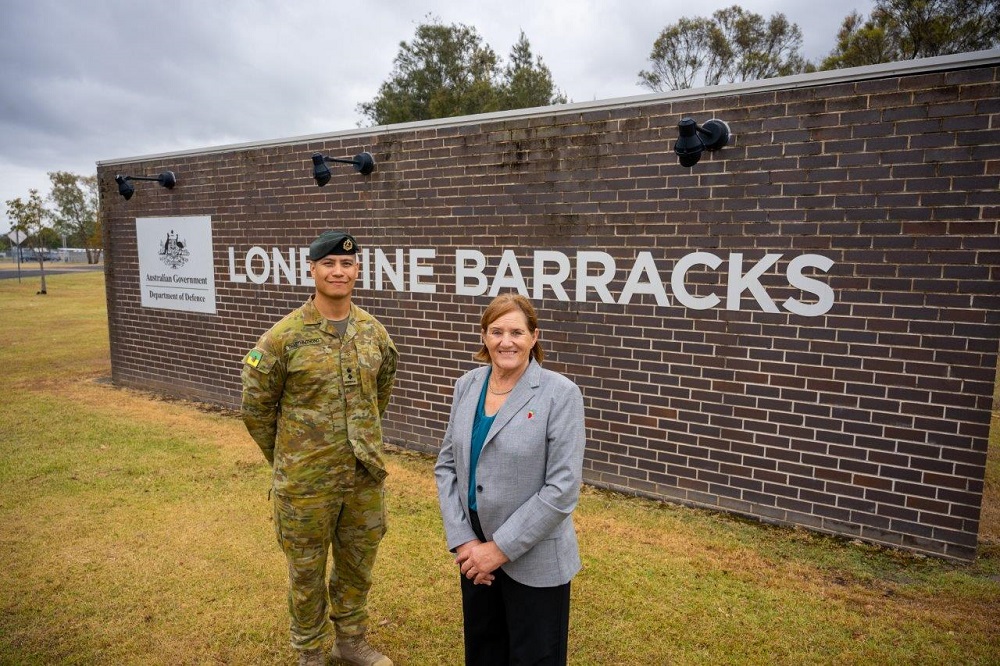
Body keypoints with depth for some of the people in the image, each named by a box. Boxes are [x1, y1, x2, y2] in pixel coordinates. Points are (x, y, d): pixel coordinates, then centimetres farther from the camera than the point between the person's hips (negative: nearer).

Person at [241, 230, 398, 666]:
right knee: (307, 571, 15)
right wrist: (285, 461, 4)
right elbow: (255, 406, -4)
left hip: (366, 475, 4)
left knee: (358, 565, 20)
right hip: (306, 482, -4)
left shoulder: (374, 332, -1)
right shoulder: (284, 336, -14)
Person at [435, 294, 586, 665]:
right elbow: (447, 465, 3)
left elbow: (562, 488, -18)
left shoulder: (560, 394, -16)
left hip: (534, 560, -4)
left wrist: (502, 548, -16)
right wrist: (462, 539, -7)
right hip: (475, 551, 5)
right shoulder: (467, 386, -1)